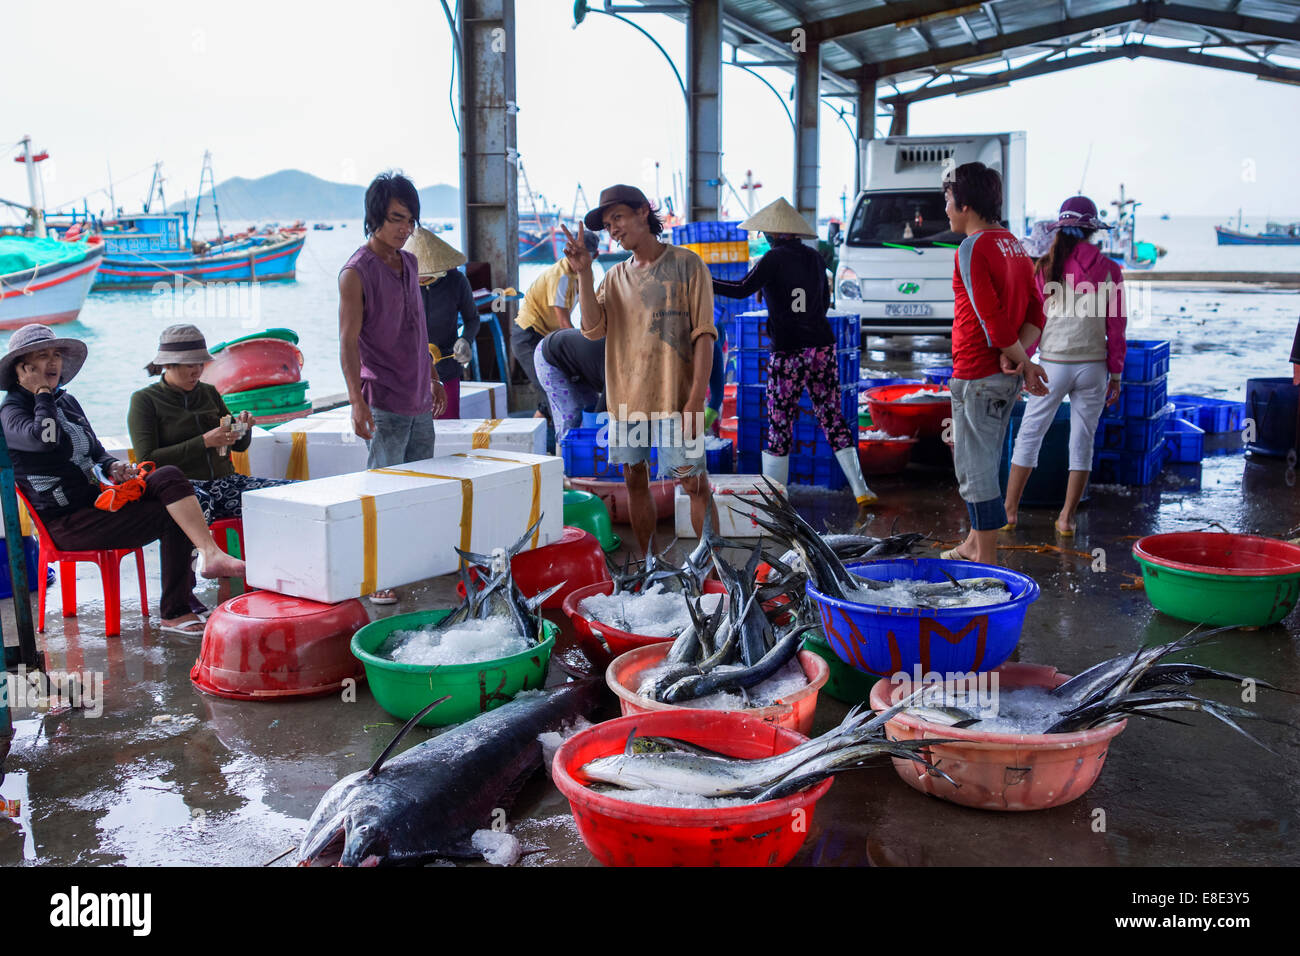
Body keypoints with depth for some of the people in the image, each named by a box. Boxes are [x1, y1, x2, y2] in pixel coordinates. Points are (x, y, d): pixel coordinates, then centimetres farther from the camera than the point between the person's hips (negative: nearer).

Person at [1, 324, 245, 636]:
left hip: (98, 498, 8)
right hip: (67, 524, -8)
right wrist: (41, 393, -13)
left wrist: (113, 467, 1)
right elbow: (45, 438, -31)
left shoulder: (66, 402, 18)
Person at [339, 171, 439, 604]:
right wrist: (357, 402, -23)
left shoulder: (409, 263, 12)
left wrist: (434, 379, 23)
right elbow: (348, 343, -14)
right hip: (384, 401, -7)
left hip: (419, 398, 7)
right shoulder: (356, 272, -10)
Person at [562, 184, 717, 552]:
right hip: (625, 398, 5)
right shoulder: (615, 277, 13)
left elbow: (704, 335, -6)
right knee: (635, 482, 11)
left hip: (674, 398, -5)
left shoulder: (685, 264, -1)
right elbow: (593, 330, -1)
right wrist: (583, 273, -10)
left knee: (695, 484, -3)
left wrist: (696, 399, -15)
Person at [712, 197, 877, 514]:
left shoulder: (775, 258, -8)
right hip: (822, 348, 6)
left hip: (788, 354, -5)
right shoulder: (815, 258, 11)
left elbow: (742, 289, -19)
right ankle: (860, 490, 8)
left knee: (779, 426, 3)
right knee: (832, 419, 11)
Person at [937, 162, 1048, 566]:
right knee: (983, 464, 20)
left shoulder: (972, 249, -16)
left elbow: (992, 318, -22)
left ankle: (986, 561, 5)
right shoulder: (1013, 244, 13)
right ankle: (973, 546, 31)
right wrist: (1018, 357, -3)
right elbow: (1035, 312, 11)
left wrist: (1021, 360, -10)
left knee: (976, 470, -1)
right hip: (1005, 375, 9)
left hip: (977, 376, -9)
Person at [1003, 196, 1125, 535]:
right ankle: (1066, 518, 14)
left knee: (1029, 435, 10)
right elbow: (1116, 329, 1)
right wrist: (1116, 374, 8)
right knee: (1082, 441, 10)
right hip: (1093, 366, 1)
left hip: (1053, 364, -1)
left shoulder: (1044, 268, -4)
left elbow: (1031, 321, -3)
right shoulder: (1109, 270, -1)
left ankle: (1009, 510, 16)